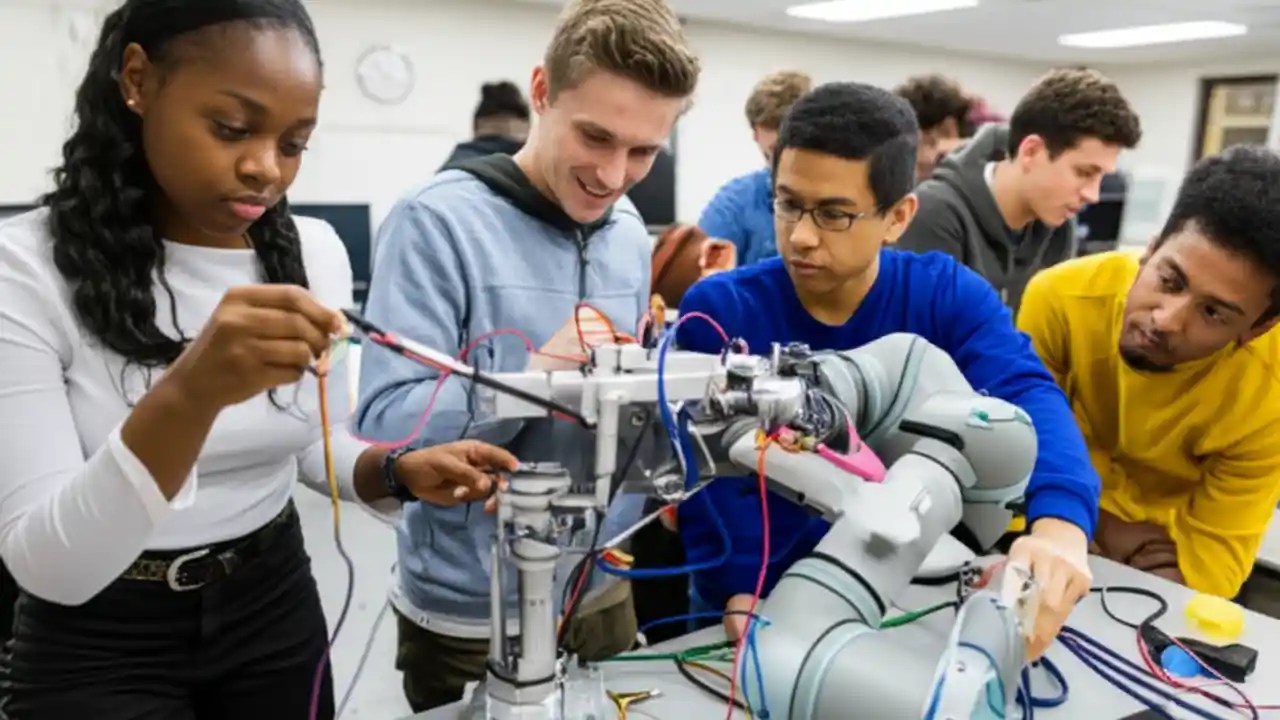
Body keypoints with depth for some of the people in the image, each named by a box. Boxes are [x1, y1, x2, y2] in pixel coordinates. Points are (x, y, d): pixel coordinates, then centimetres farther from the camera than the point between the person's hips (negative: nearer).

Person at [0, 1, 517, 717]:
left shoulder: (316, 252, -7)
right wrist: (190, 394, -39)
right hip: (99, 647, -4)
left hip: (276, 608, 4)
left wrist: (396, 471, -16)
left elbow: (311, 442, 5)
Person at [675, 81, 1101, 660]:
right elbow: (714, 476, -14)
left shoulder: (947, 295, -5)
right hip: (763, 598, -1)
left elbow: (1028, 395, -21)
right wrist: (741, 600, -30)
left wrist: (1059, 524, -40)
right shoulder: (718, 309, -10)